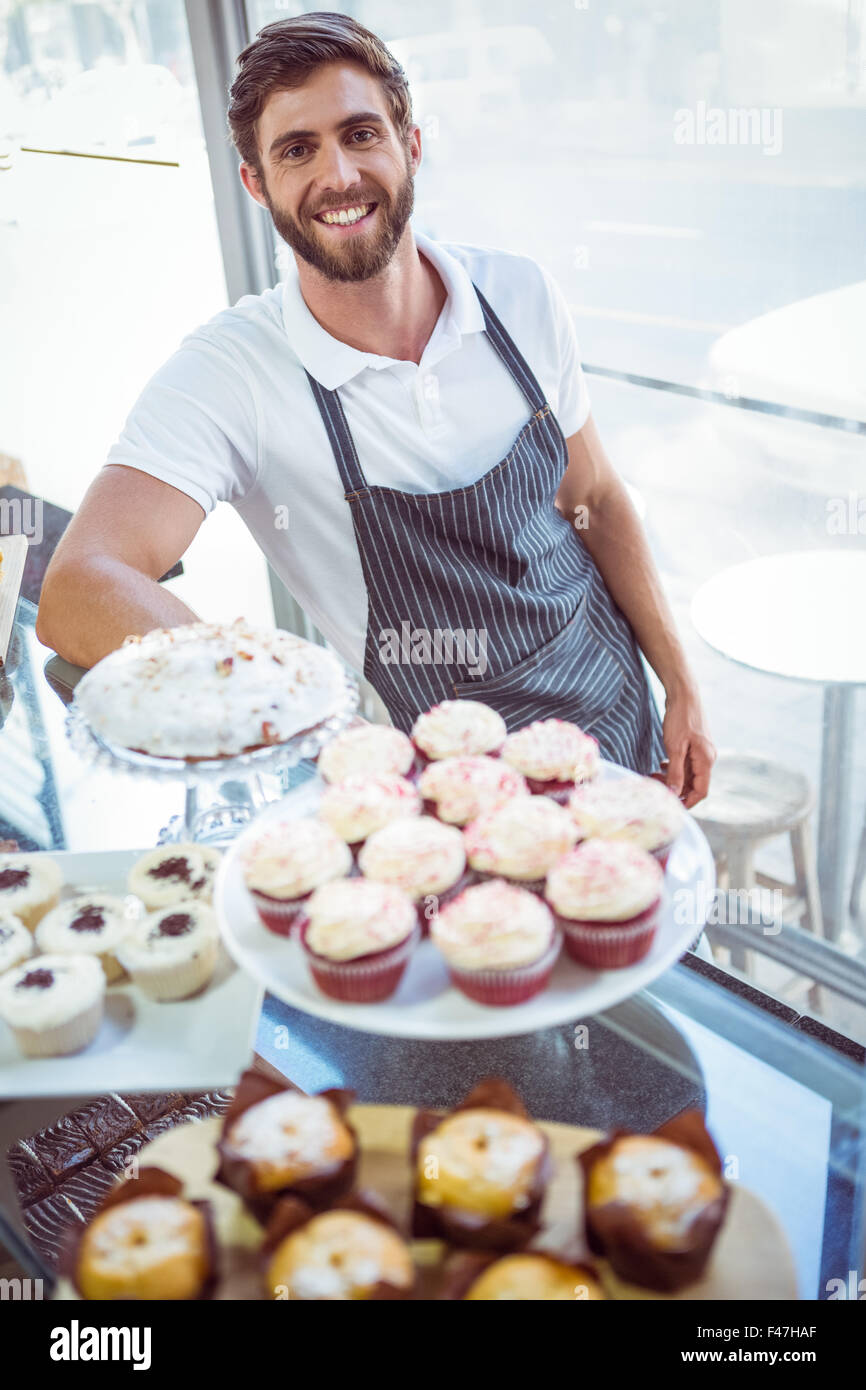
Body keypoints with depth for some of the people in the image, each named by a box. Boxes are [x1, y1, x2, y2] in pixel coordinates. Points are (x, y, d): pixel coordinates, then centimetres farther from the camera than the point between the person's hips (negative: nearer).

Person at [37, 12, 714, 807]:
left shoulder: (521, 297, -10)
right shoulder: (228, 376, -24)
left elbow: (596, 500, 3)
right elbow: (79, 590, -37)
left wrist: (682, 689, 4)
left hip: (621, 716, 4)